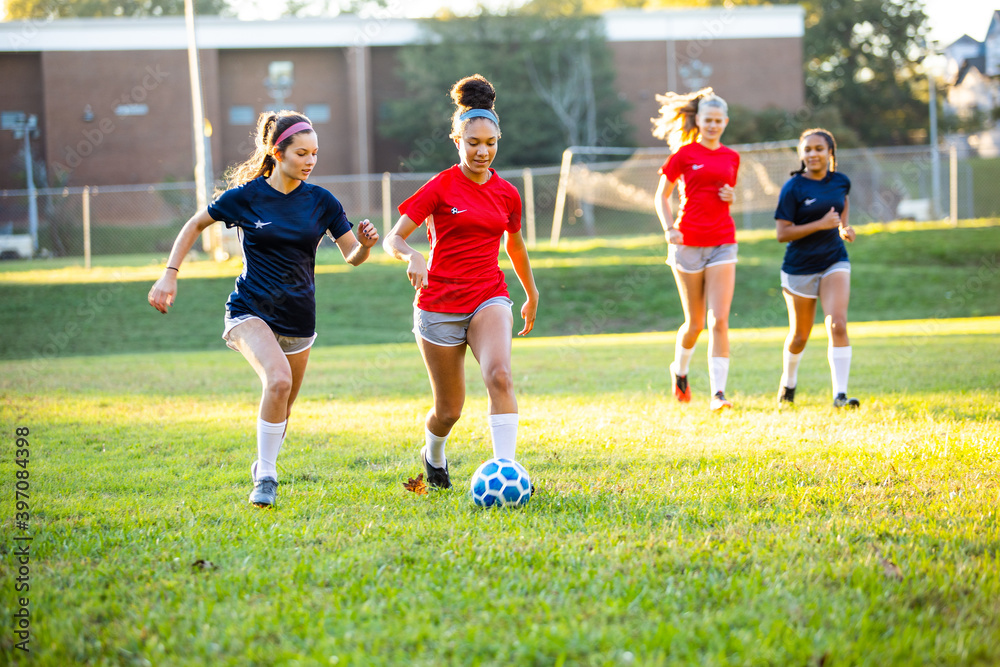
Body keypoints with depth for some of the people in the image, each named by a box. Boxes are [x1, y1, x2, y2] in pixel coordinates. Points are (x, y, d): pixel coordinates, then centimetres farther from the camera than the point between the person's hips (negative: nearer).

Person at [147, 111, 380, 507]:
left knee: (282, 411, 11)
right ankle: (266, 476, -18)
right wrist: (170, 274, -1)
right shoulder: (246, 196, -7)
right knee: (278, 379, -29)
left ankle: (263, 466, 40)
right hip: (250, 311, -4)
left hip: (297, 318, 4)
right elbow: (196, 225, 7)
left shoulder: (321, 202, -1)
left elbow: (352, 257, 4)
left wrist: (365, 245, -19)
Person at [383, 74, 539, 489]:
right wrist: (413, 257, -31)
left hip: (489, 297, 2)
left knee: (499, 376, -28)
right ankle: (433, 453, 42)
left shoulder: (506, 194, 5)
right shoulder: (440, 187, -6)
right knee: (449, 410, 7)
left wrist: (532, 296, 33)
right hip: (439, 303, -2)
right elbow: (393, 240, -9)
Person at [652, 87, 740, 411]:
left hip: (722, 243, 2)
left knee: (719, 320, -10)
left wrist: (730, 198, 0)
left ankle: (718, 392, -12)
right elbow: (661, 195, 4)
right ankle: (679, 370, 36)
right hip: (688, 243, -2)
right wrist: (669, 229, -11)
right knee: (695, 323, 7)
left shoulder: (731, 157, 11)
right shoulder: (684, 154, 0)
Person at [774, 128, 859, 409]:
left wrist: (844, 226, 10)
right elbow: (782, 233, -16)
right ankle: (788, 382, 40)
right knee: (800, 335, 11)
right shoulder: (793, 188, -13)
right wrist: (820, 225, -23)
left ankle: (840, 395, -17)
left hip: (834, 262, 2)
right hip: (800, 267, -2)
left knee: (837, 325, -17)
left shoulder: (841, 182, 1)